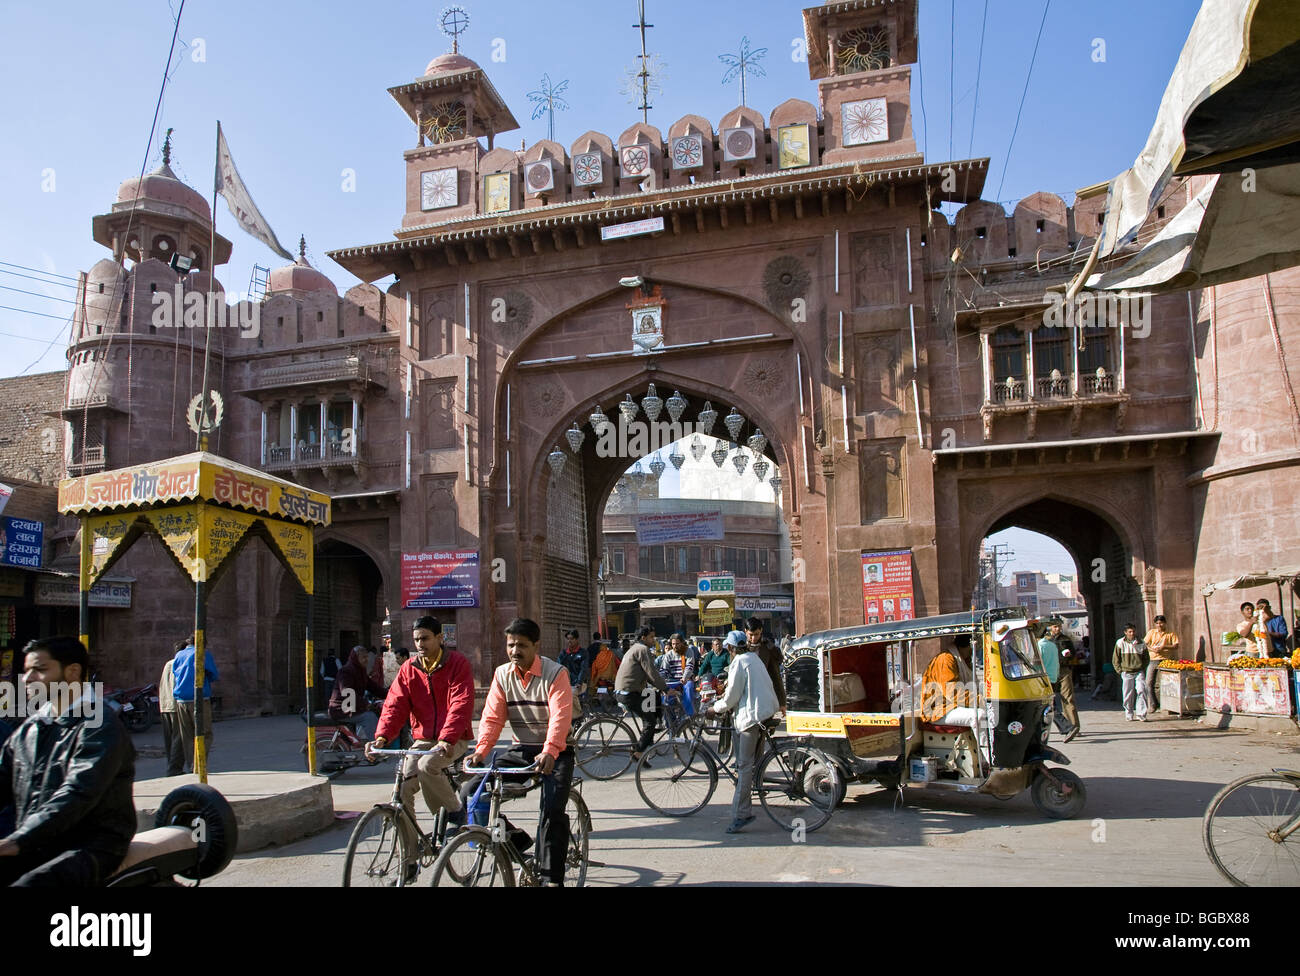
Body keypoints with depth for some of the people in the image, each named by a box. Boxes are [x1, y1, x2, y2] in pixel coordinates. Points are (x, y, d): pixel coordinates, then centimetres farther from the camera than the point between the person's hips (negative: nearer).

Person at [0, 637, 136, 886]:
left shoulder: (100, 726, -10)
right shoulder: (31, 726, 16)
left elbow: (78, 794, -20)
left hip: (91, 847, -7)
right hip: (33, 844, 7)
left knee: (28, 883, -33)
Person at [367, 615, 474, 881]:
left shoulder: (458, 664, -9)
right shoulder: (409, 668, 5)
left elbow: (461, 704, -19)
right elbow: (395, 704, -3)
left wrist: (447, 739, -33)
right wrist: (382, 736, -21)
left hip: (453, 739, -5)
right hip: (423, 738, 5)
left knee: (426, 765, -33)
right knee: (402, 790, -12)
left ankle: (455, 815, -8)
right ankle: (408, 860, 0)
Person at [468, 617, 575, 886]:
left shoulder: (555, 673, -13)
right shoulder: (502, 675, 2)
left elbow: (560, 716, -25)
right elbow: (492, 716, -4)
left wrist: (549, 752, -41)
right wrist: (481, 750, -21)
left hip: (555, 752, -5)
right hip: (521, 750, 5)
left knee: (553, 808, -25)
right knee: (469, 793, -9)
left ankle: (552, 876, -8)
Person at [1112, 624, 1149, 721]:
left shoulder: (1141, 643, 4)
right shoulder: (1120, 643, 0)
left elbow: (1147, 658, 16)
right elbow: (1115, 659, 5)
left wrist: (1143, 669, 6)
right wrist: (1120, 670, -1)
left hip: (1139, 672, 1)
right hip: (1127, 673, -1)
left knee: (1141, 691, -13)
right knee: (1128, 694, 3)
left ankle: (1141, 715, -7)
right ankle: (1128, 715, 16)